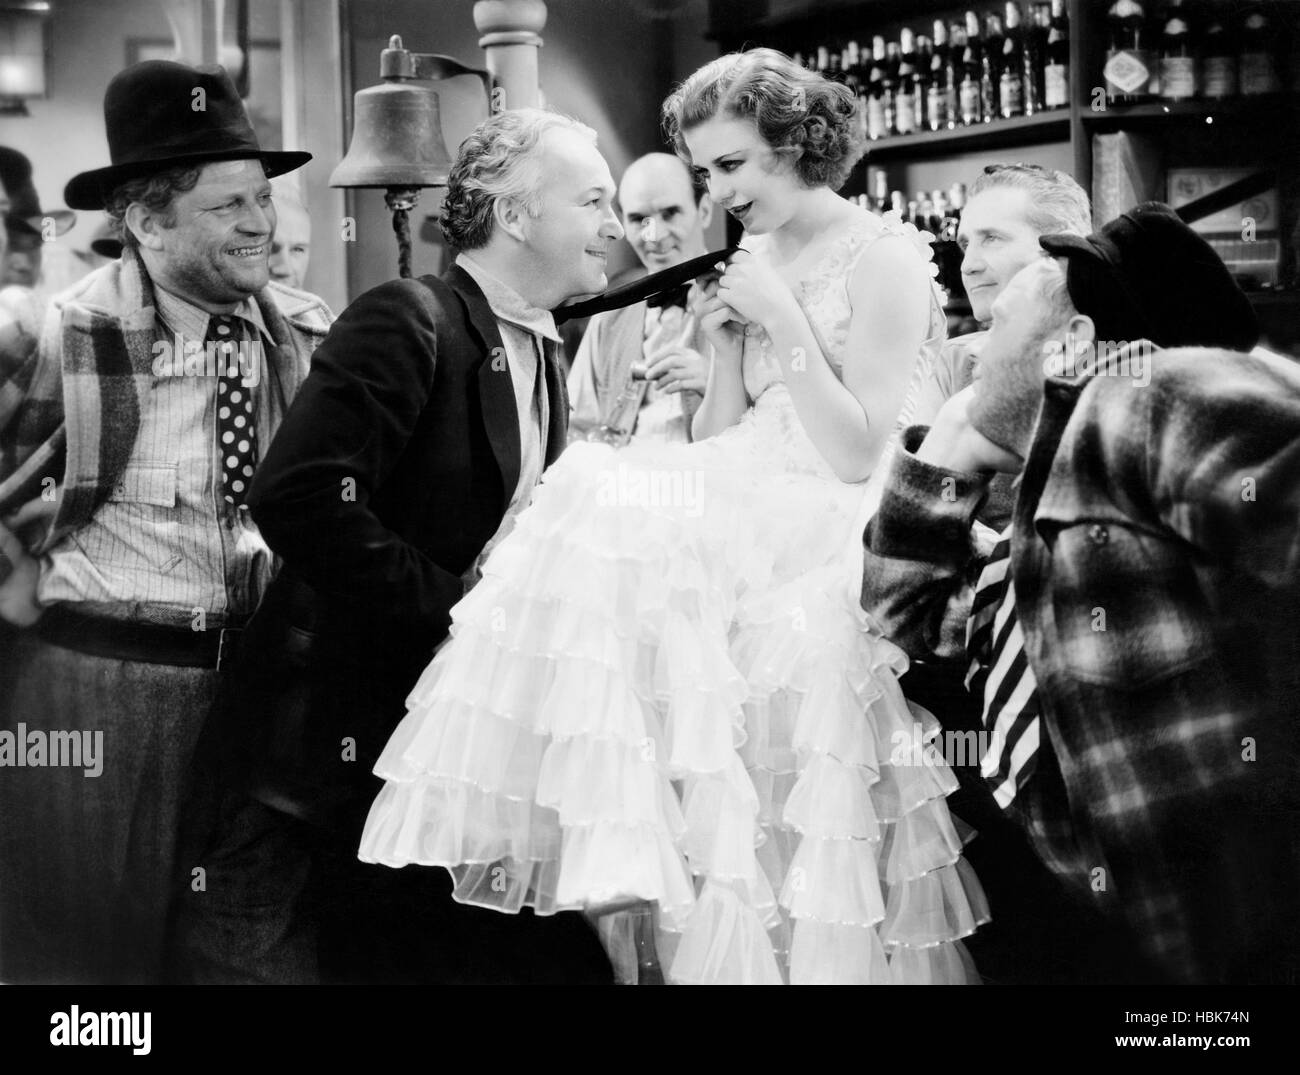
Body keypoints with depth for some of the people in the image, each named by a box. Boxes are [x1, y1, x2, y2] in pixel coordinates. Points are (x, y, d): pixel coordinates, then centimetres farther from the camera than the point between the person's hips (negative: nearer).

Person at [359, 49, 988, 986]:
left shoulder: (884, 258, -6)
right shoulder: (756, 260, 14)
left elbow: (860, 457, -13)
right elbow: (716, 449, 13)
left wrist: (785, 323, -13)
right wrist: (727, 343, -1)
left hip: (825, 553, -7)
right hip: (746, 532, 7)